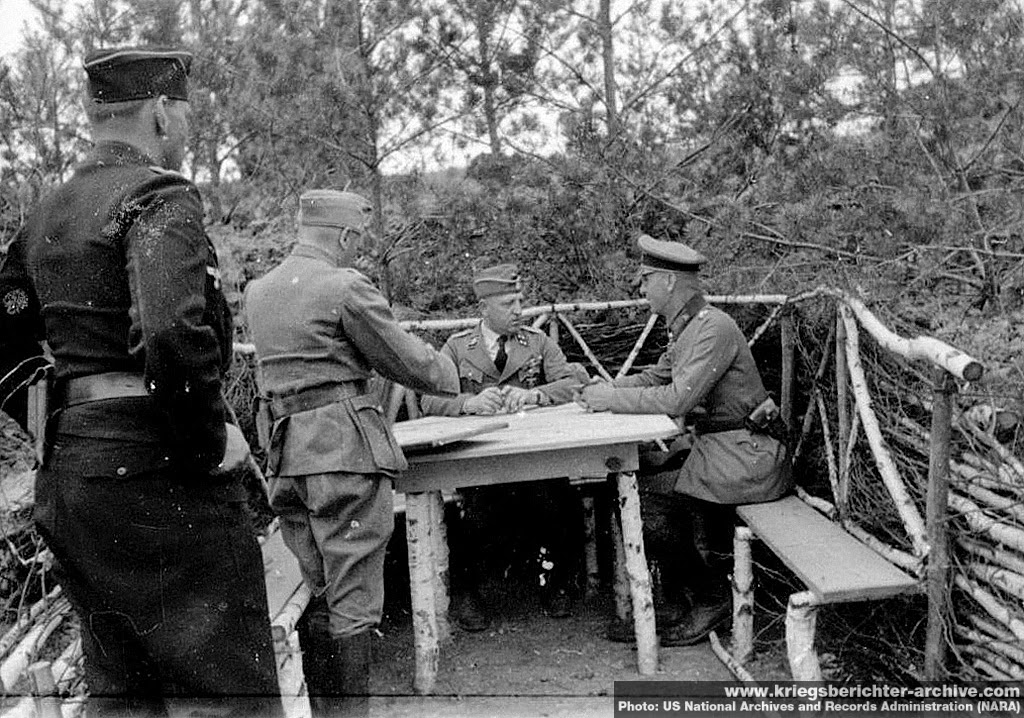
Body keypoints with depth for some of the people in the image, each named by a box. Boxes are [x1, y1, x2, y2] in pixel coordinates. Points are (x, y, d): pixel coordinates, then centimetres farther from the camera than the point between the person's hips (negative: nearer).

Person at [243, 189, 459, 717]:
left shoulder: (257, 292, 14)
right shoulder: (346, 287, -9)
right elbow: (407, 361, -3)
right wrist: (448, 375, 17)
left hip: (285, 458, 7)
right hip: (344, 453, -7)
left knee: (318, 595, 15)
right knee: (352, 603, -1)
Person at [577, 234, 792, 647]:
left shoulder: (713, 328, -19)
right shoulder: (687, 327, 13)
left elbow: (678, 398, -26)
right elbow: (657, 377, 19)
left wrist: (613, 399, -18)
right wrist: (607, 388, 2)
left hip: (744, 456, -9)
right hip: (716, 447, 9)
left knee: (644, 500, -14)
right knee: (641, 475, 3)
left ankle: (709, 602, 3)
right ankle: (679, 603, 10)